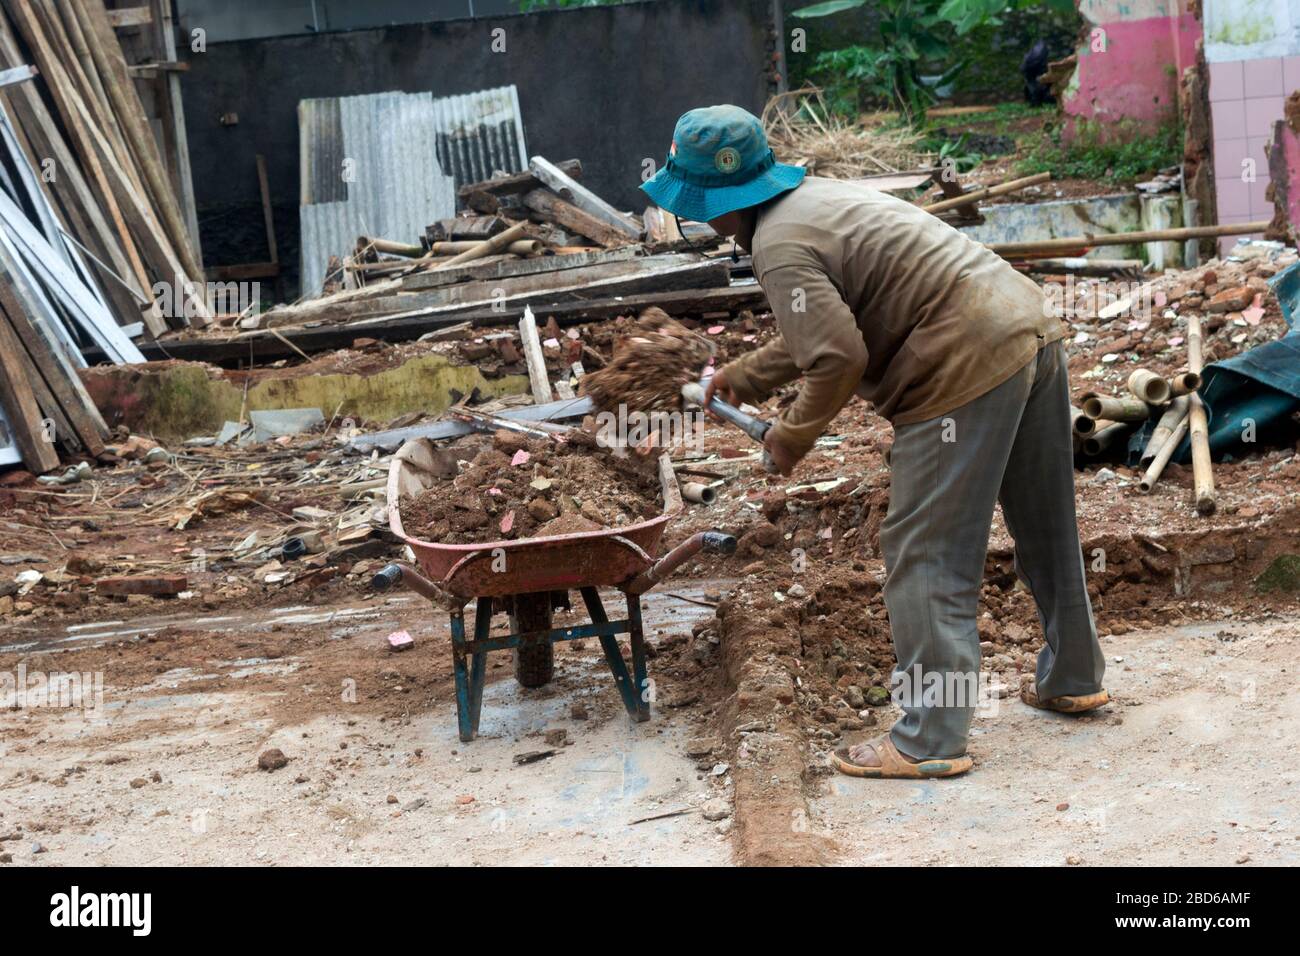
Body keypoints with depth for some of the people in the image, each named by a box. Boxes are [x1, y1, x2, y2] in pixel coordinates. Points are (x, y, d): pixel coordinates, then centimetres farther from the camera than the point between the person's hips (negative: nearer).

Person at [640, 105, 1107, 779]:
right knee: (1044, 527, 23)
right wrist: (748, 375, 32)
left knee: (926, 557, -2)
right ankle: (1072, 678, 40)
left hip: (969, 368, -10)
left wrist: (791, 437, -4)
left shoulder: (780, 244, -15)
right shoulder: (815, 195, 17)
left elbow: (837, 357, -20)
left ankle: (929, 741, 2)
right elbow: (822, 326, 27)